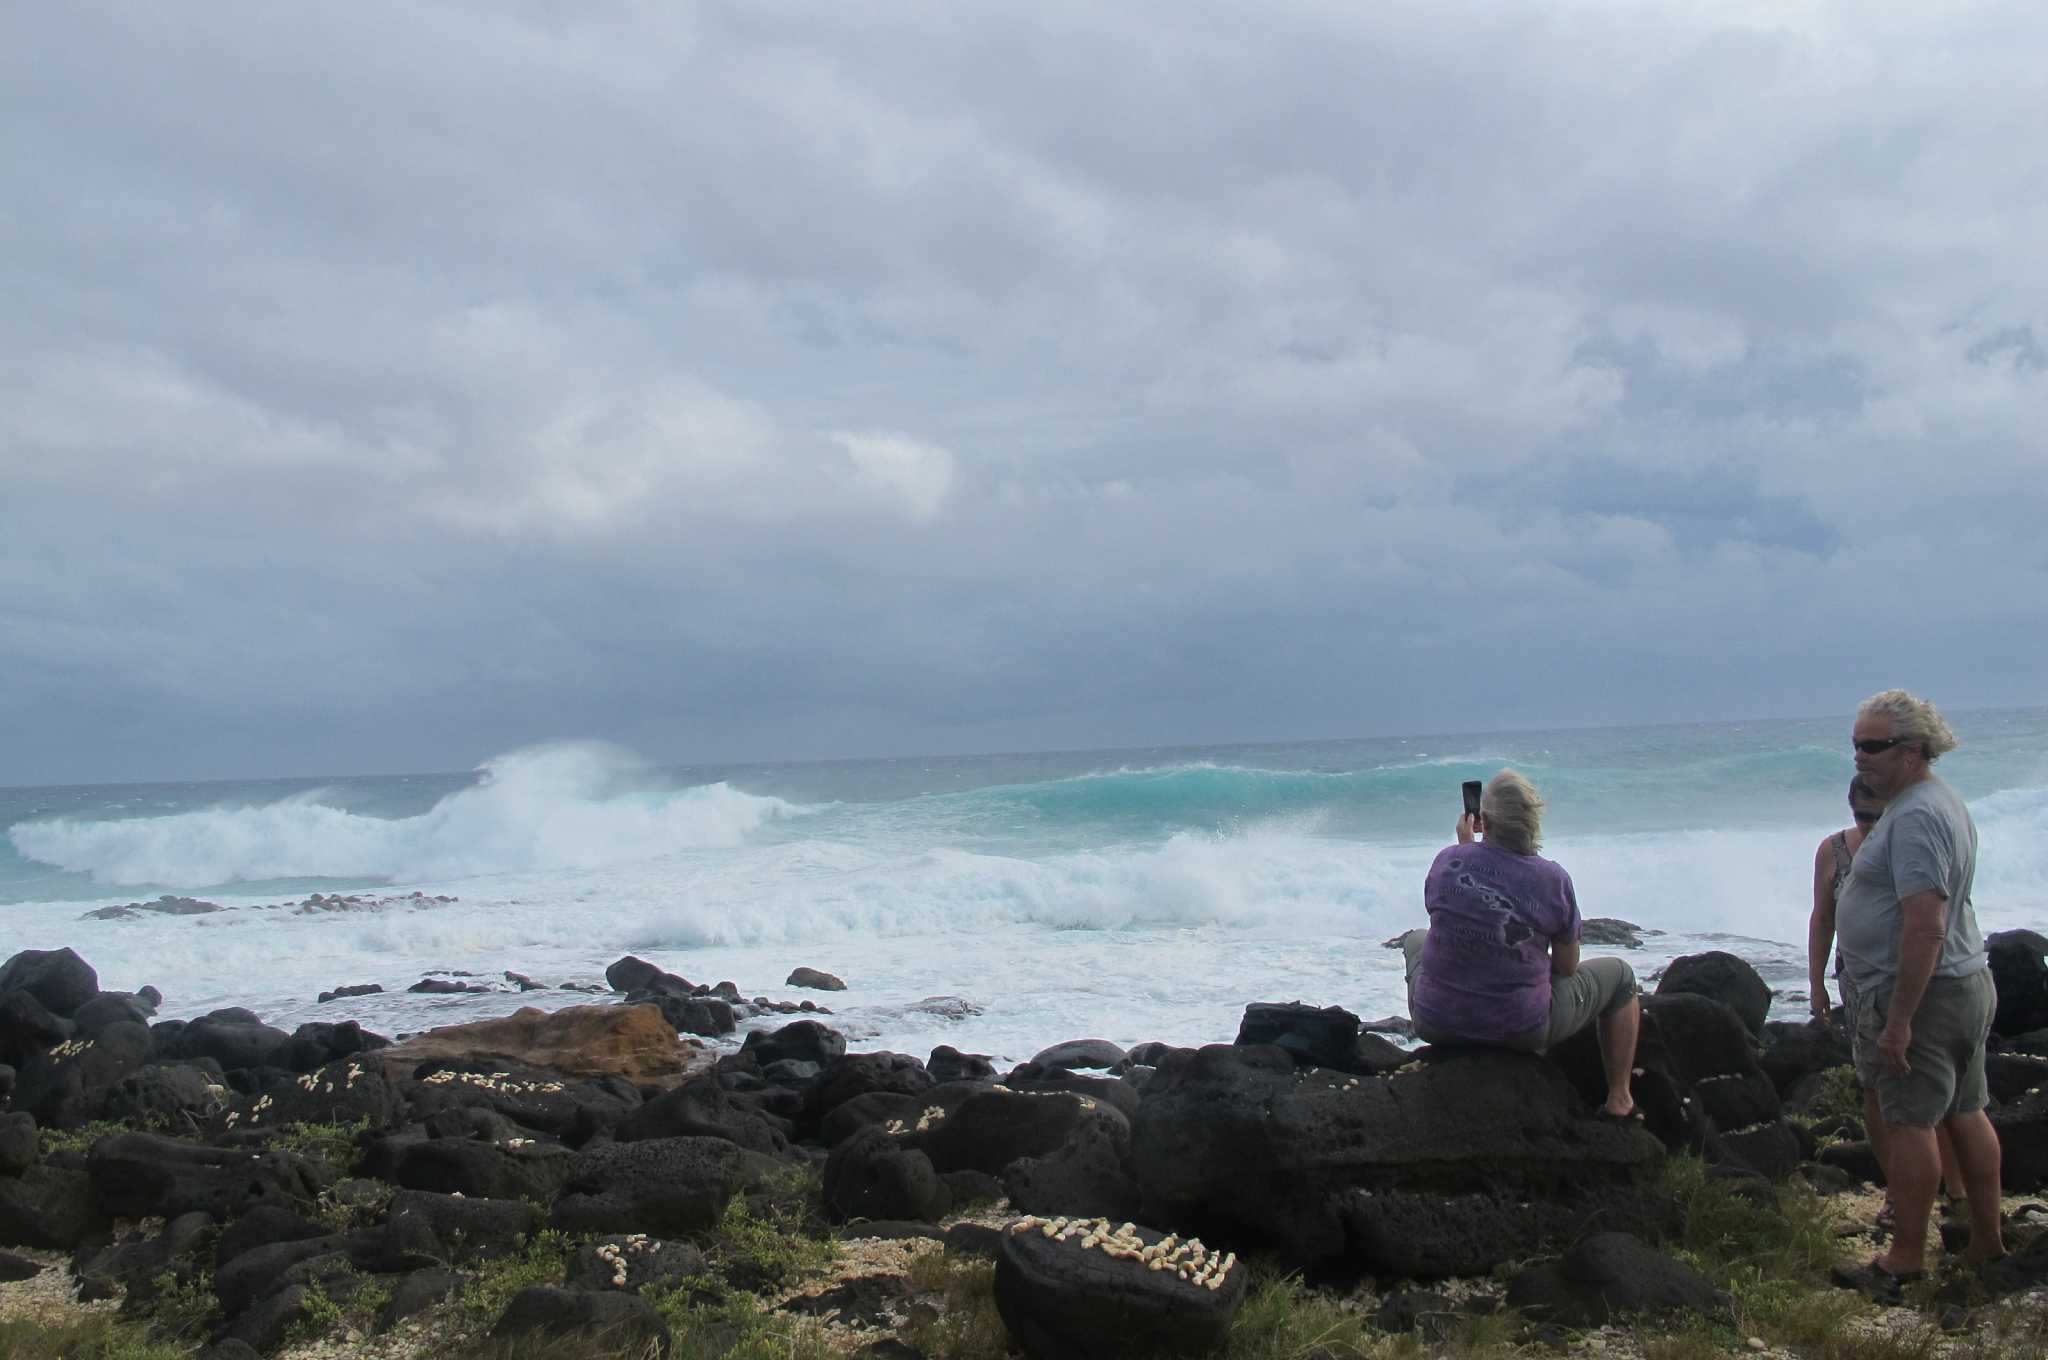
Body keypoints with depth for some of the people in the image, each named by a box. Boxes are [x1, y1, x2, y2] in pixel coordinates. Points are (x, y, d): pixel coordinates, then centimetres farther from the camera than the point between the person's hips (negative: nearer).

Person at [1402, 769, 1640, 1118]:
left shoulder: (1447, 861, -11)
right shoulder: (1553, 880, -15)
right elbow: (1566, 967, -4)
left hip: (1436, 1023, 3)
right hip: (1522, 1031, -2)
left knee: (1415, 940, 36)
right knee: (1620, 975, 22)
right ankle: (1619, 1102, 30)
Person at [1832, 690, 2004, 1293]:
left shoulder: (1915, 817, -22)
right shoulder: (1939, 801, 13)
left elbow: (1925, 927, -28)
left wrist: (1898, 1020, -27)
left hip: (1918, 992, -11)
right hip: (1966, 982, 11)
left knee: (1907, 1120, -3)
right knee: (1965, 1113, 17)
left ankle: (1907, 1257, 4)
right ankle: (1988, 1241, 28)